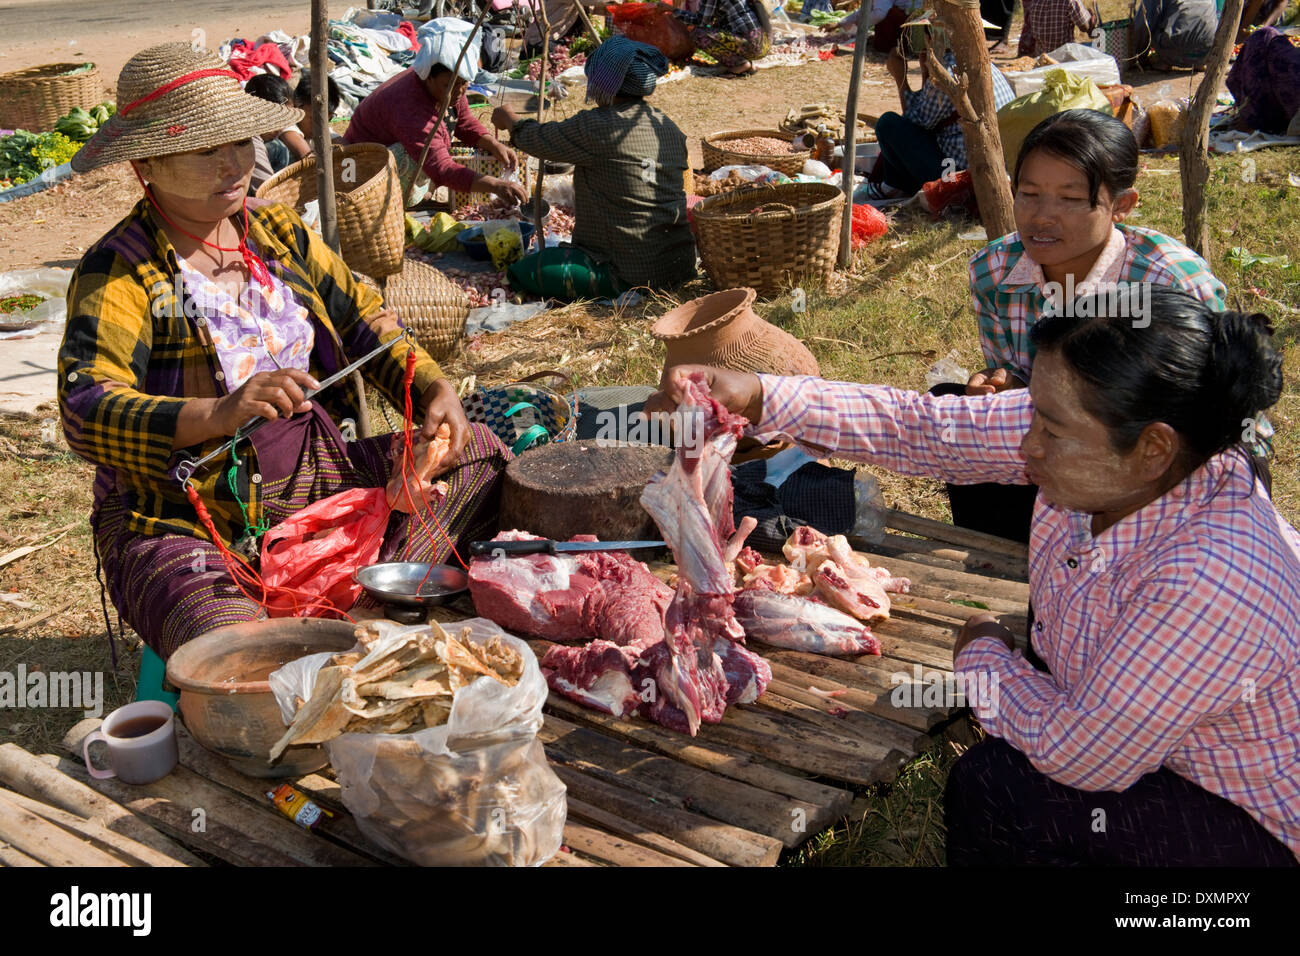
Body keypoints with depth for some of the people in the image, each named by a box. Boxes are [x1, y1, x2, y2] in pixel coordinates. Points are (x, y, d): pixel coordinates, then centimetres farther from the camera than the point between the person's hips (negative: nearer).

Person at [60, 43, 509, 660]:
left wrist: (434, 386, -6)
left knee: (479, 455, 6)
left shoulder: (277, 231, 10)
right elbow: (85, 412, -23)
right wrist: (218, 415, -40)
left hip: (318, 476, 7)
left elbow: (362, 319, 14)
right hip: (184, 523, -6)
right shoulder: (118, 270, -11)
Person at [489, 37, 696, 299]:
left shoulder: (598, 127, -15)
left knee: (522, 272, -10)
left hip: (631, 275, -9)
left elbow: (539, 141, -1)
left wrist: (510, 120, 21)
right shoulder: (670, 128, 7)